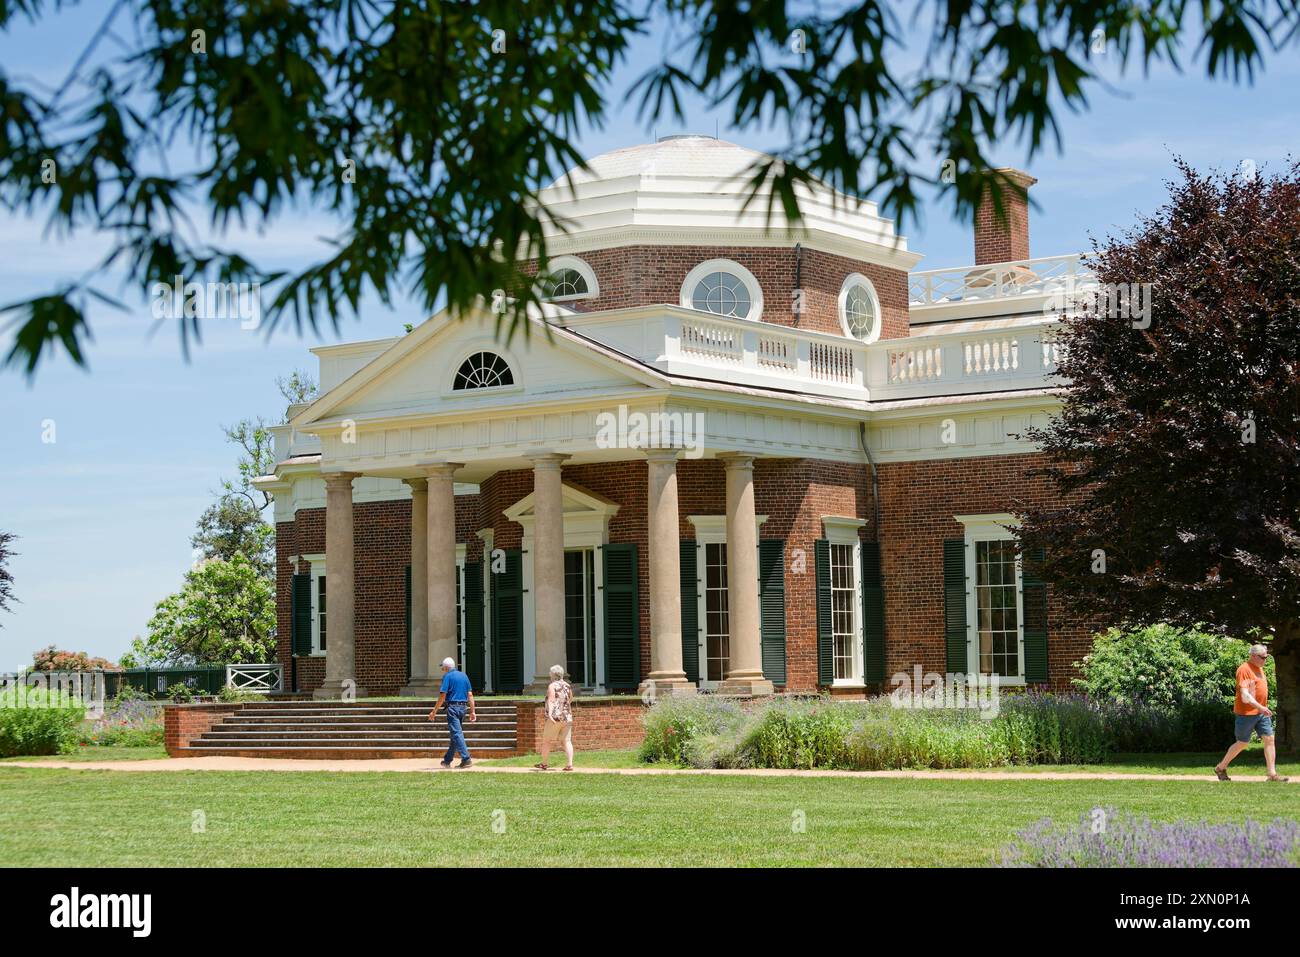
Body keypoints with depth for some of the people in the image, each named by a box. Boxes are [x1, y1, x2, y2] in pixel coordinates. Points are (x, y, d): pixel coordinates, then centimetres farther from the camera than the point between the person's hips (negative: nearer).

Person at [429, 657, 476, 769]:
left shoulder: (447, 676, -5)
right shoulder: (464, 675, 14)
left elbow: (442, 696, -10)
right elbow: (470, 695, 10)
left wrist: (434, 711, -5)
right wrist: (472, 711, 11)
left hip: (453, 706, -7)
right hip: (463, 707, 7)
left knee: (456, 734, -9)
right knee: (455, 733, 14)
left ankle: (466, 759, -19)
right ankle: (447, 760, 23)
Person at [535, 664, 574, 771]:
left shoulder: (552, 686, -7)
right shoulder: (567, 686, 11)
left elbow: (551, 700, -20)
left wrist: (550, 714, -31)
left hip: (555, 717, -5)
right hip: (567, 717, 5)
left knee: (547, 741, 9)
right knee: (567, 741, 1)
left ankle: (544, 764, 18)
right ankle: (570, 764, -11)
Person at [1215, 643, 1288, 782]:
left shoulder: (1259, 668, 14)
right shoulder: (1244, 670, -16)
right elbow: (1245, 695, -24)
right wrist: (1260, 707, -33)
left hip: (1262, 713, 8)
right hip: (1246, 713, -8)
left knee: (1270, 739, -3)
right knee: (1242, 744, 2)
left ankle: (1272, 774, -3)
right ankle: (1221, 768, 19)